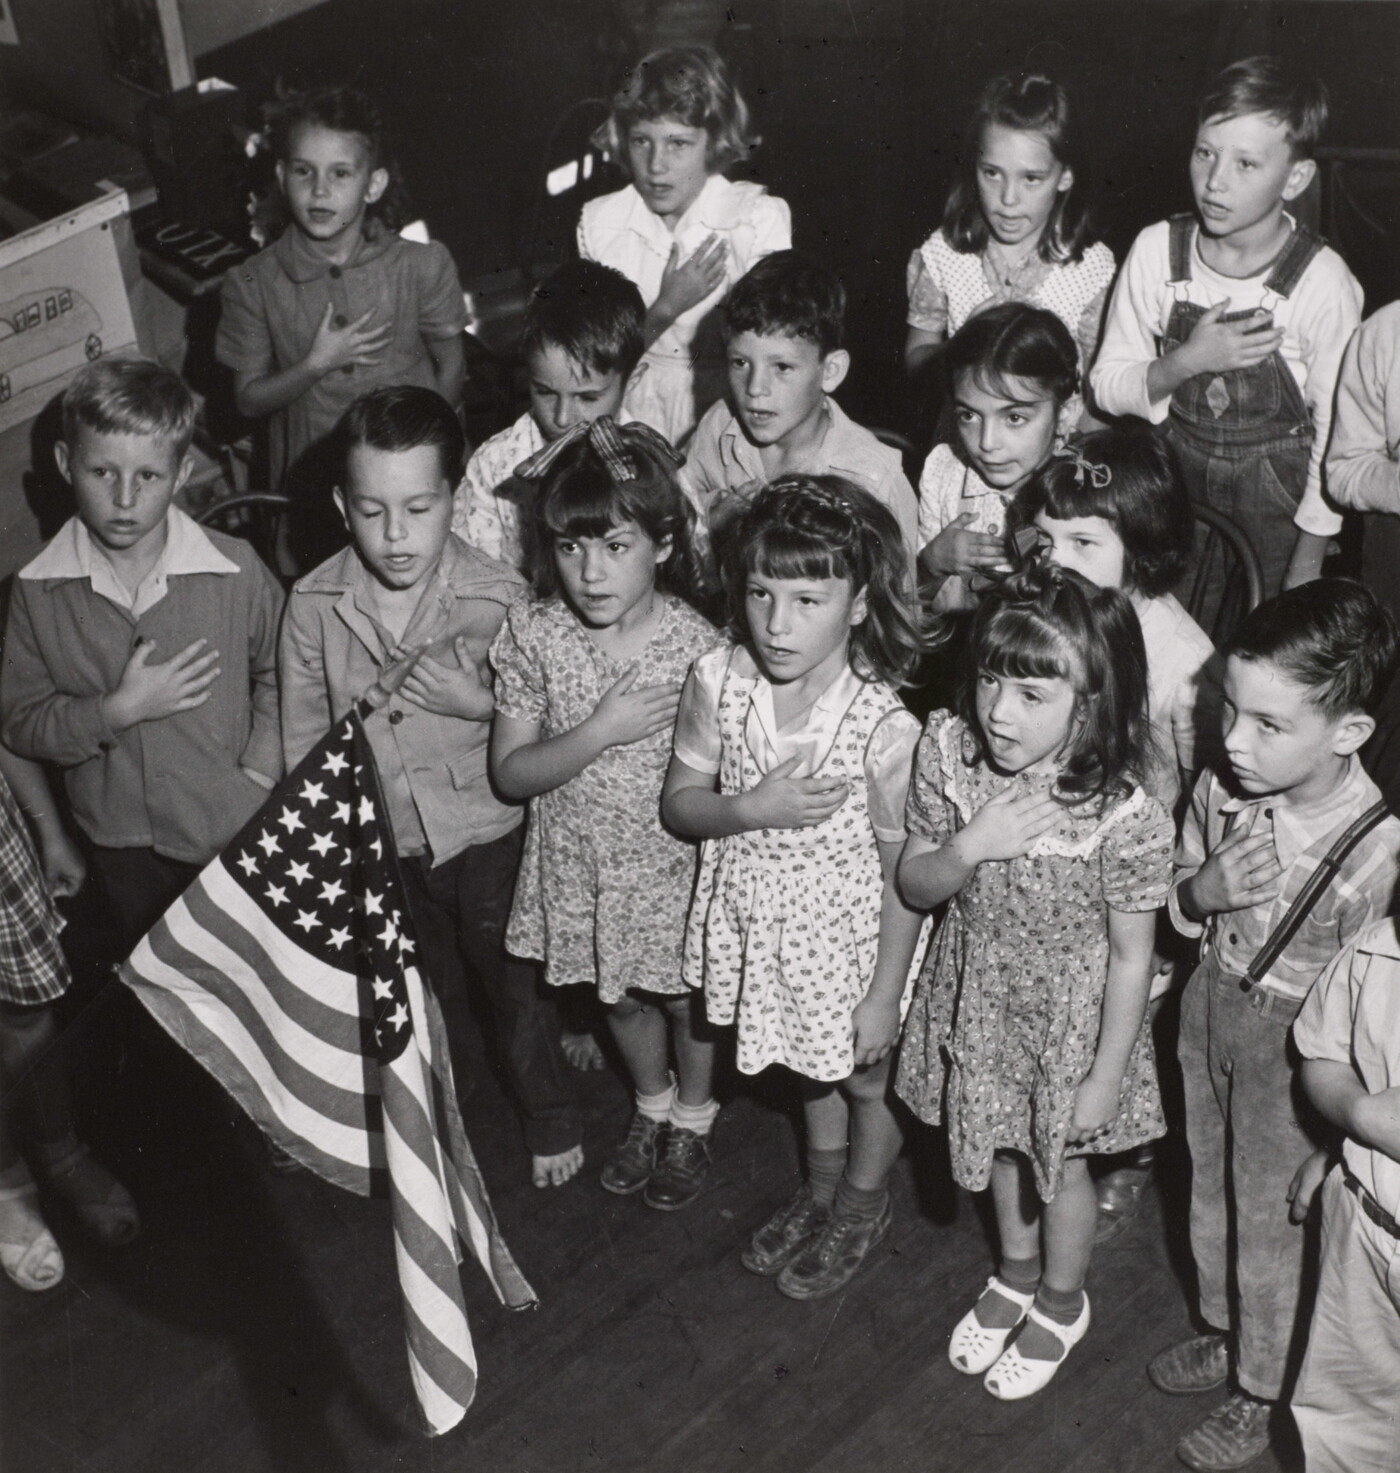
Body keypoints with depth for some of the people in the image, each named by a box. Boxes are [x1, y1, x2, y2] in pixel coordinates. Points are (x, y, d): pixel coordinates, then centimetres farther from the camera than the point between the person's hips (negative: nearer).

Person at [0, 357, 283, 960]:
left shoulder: (235, 568, -13)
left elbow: (279, 673, 1)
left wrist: (261, 769, -11)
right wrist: (120, 710, -21)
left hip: (240, 838, -1)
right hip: (122, 848, 1)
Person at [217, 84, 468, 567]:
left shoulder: (424, 266, -7)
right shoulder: (253, 283, -5)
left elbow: (451, 366, 3)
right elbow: (249, 400, -1)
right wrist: (316, 365, -15)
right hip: (311, 487, 0)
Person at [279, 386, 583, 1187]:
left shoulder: (498, 597, -22)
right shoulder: (314, 605, -14)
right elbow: (302, 738, 0)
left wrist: (478, 701, -21)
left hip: (488, 830, -3)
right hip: (381, 842, 3)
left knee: (514, 979, 17)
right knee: (418, 988, 27)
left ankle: (550, 1110, 44)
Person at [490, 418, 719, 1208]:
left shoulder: (698, 647, -21)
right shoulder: (534, 636, -14)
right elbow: (510, 773, -13)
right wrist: (600, 732, -26)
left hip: (674, 864, -3)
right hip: (579, 863, 3)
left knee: (685, 996, 20)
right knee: (621, 996, 25)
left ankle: (692, 1121, 49)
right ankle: (653, 1107, 54)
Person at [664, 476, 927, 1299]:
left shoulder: (884, 726, -28)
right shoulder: (721, 683, -16)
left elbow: (904, 872, -18)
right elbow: (678, 804, -4)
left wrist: (884, 995, -13)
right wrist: (751, 809, -25)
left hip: (849, 938, -4)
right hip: (760, 924, 4)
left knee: (865, 1080, 21)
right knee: (810, 1068, 29)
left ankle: (863, 1207, 51)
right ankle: (821, 1188, 57)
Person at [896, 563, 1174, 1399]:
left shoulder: (1125, 817, -31)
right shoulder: (948, 752, -20)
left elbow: (1132, 958, -18)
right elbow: (913, 886, -8)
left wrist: (1105, 1077, -11)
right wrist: (969, 847, -29)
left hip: (1069, 1012, -4)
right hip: (978, 993, 4)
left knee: (1060, 1160, 19)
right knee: (999, 1141, 26)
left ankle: (1063, 1302, 49)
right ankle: (1017, 1274, 55)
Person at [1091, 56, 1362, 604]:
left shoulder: (1322, 282, -18)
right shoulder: (1157, 251, -11)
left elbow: (1337, 432, -10)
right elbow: (1108, 386, -4)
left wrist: (1308, 563, -6)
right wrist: (1188, 361, -23)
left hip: (1276, 499, -2)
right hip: (1174, 479, 2)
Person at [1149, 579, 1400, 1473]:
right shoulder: (1221, 790, -15)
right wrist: (1202, 891, -20)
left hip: (1296, 1046, -5)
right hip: (1211, 1008, 5)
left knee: (1273, 1224, 16)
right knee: (1212, 1189, 26)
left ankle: (1263, 1390, 42)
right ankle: (1227, 1331, 53)